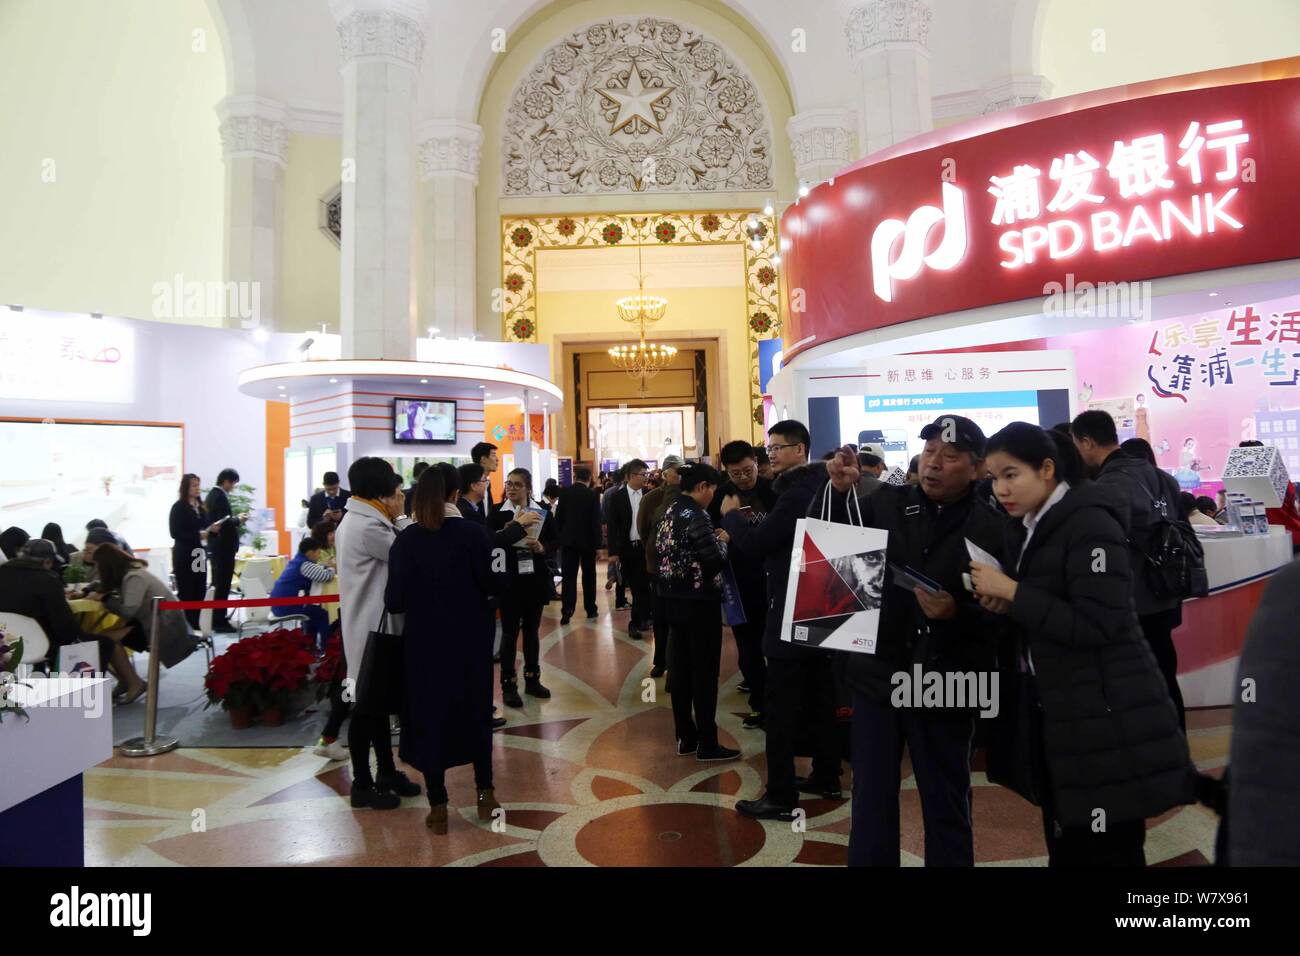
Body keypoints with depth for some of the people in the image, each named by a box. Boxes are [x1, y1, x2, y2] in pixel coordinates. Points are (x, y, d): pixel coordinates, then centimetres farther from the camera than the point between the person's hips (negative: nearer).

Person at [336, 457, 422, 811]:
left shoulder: (358, 520, 12)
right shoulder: (367, 526, -22)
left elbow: (393, 557, 10)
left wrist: (393, 518, 0)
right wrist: (399, 516, -8)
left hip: (373, 624, 10)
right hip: (371, 627, -10)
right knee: (367, 703, 2)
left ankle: (386, 772, 30)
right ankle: (362, 785, 16)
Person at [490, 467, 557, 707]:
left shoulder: (542, 512, 2)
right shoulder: (498, 513, -3)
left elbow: (554, 540, 3)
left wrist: (541, 547, -17)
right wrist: (511, 527, -24)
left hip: (535, 579, 3)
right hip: (509, 580, -3)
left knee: (532, 630, 14)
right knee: (510, 633, 3)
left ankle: (532, 679, 27)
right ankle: (508, 686, 11)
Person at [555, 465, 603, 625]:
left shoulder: (564, 492, -2)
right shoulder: (593, 495, -10)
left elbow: (558, 517, 0)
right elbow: (596, 521, -10)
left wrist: (561, 535, 10)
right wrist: (597, 544, -5)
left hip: (568, 540, 2)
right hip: (587, 540, -1)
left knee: (569, 576, 3)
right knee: (589, 576, 11)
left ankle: (566, 612, -5)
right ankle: (591, 610, 17)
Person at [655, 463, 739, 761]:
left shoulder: (668, 513, 8)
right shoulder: (696, 516, -19)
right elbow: (715, 560, -24)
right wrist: (721, 540, -3)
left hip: (675, 599, 9)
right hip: (700, 601, -8)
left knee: (681, 667, 14)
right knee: (705, 672, 1)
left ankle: (685, 737, 24)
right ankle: (707, 744, 10)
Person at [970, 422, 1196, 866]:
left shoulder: (1090, 523, -16)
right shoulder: (1025, 529, 10)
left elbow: (1096, 626, -23)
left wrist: (1012, 592, -20)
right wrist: (1003, 605, -3)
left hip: (1107, 719, -8)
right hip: (1058, 716, 8)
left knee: (1109, 851, 4)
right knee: (1067, 849, 17)